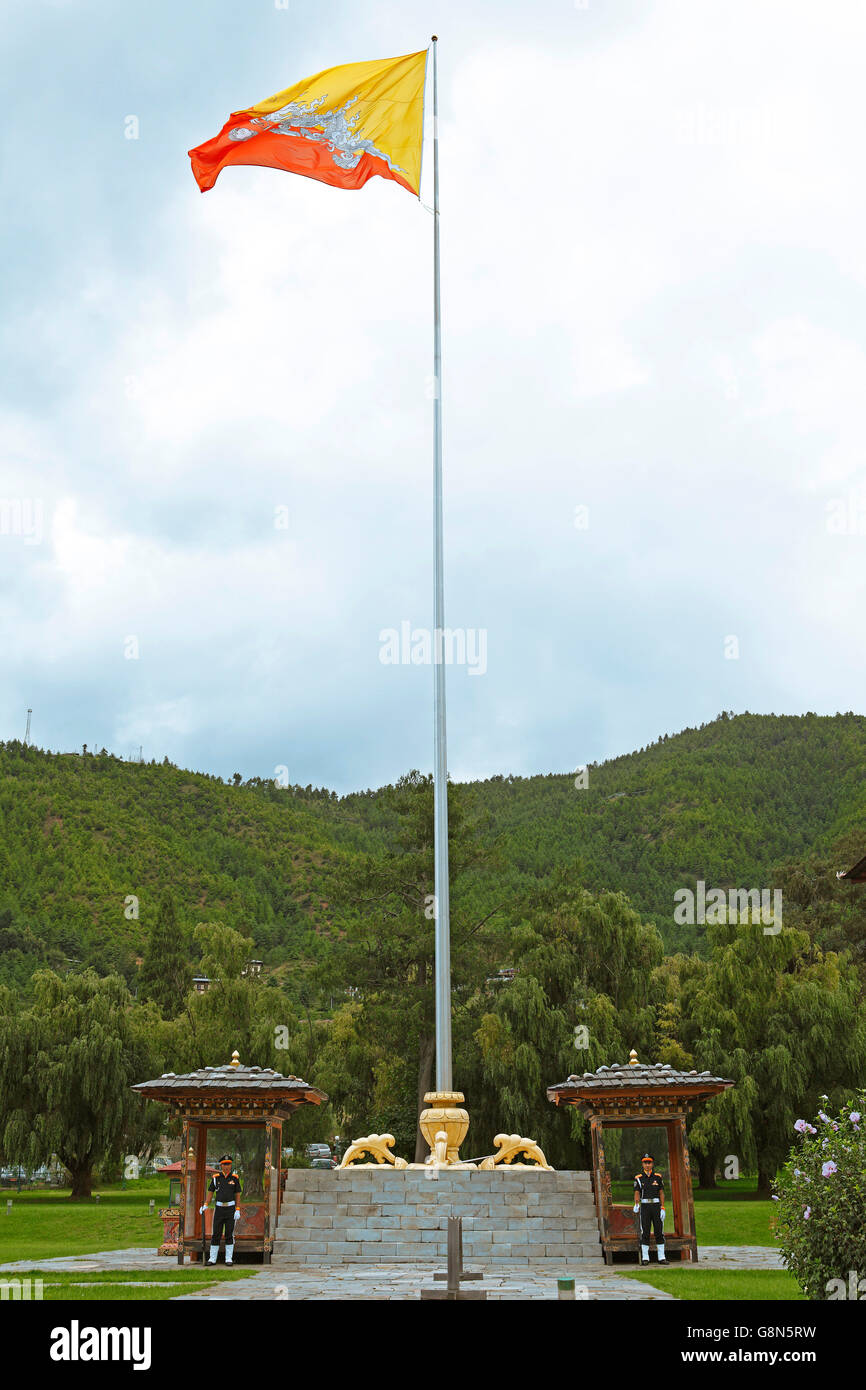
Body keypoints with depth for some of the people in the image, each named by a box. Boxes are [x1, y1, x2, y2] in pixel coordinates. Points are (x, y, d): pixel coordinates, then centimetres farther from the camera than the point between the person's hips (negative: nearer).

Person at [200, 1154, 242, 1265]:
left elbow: (238, 1196, 2)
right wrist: (205, 1206, -9)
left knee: (229, 1234, 0)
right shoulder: (215, 1178, 3)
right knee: (215, 1234, 1)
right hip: (219, 1209, 1)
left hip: (230, 1209, -1)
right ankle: (212, 1259, 8)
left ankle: (229, 1259, 6)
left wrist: (238, 1210, -7)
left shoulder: (235, 1178, 1)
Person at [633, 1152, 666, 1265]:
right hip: (644, 1206, -1)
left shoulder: (658, 1177, 4)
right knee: (645, 1232, -2)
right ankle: (645, 1258, 3)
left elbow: (661, 1193, 5)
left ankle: (661, 1257, 6)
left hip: (656, 1206, 1)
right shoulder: (638, 1178, 2)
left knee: (659, 1232, 0)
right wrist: (636, 1205, -21)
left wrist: (662, 1208, -3)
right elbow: (637, 1193, -2)